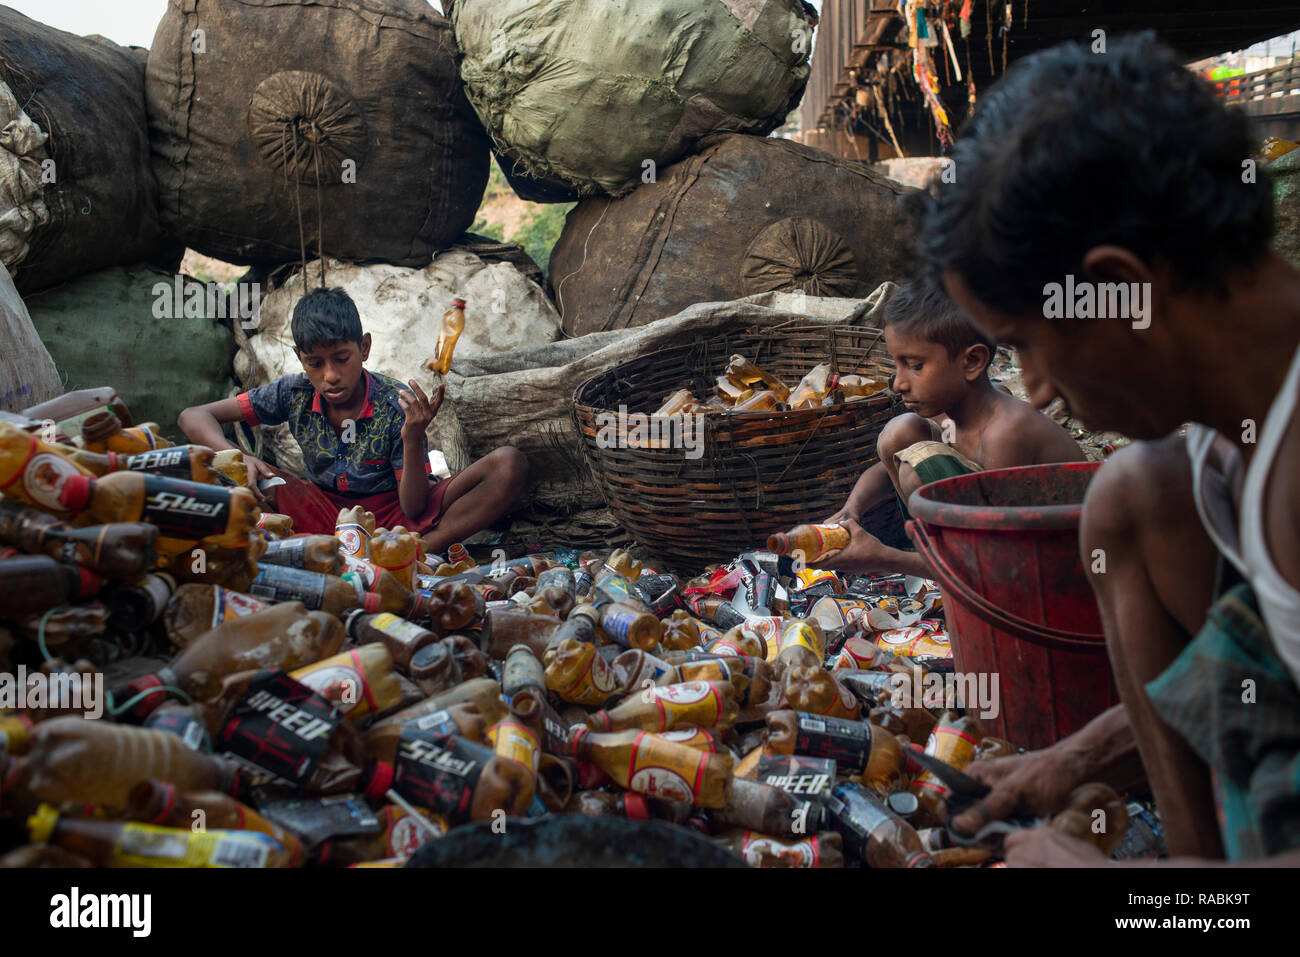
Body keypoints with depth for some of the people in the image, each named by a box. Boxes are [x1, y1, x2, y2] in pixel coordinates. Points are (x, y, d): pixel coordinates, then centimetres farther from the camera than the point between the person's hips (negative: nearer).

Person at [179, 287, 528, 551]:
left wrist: (413, 439, -34)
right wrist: (237, 460, -25)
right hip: (328, 511, 2)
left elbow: (414, 511, -17)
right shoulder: (293, 394, -7)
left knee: (509, 465, -24)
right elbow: (193, 416, -5)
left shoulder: (396, 405, -16)